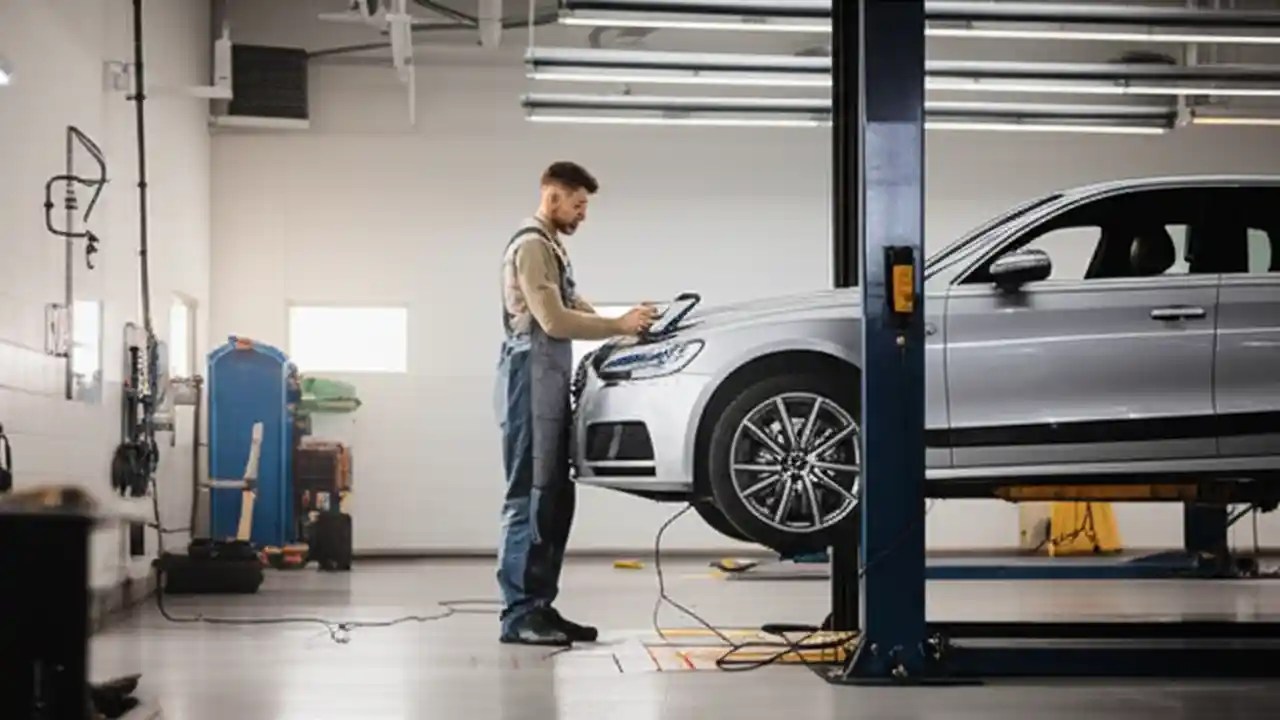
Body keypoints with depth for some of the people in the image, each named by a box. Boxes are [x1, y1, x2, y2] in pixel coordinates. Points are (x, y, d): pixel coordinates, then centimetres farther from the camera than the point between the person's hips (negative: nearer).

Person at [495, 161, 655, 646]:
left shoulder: (552, 247, 23)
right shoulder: (531, 246, -9)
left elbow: (573, 309, 20)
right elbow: (553, 321, -17)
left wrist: (625, 327, 6)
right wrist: (619, 326, -14)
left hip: (552, 383, 10)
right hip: (531, 380, -10)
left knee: (554, 499, 9)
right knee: (528, 497, -10)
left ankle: (539, 607, 12)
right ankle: (518, 615, -9)